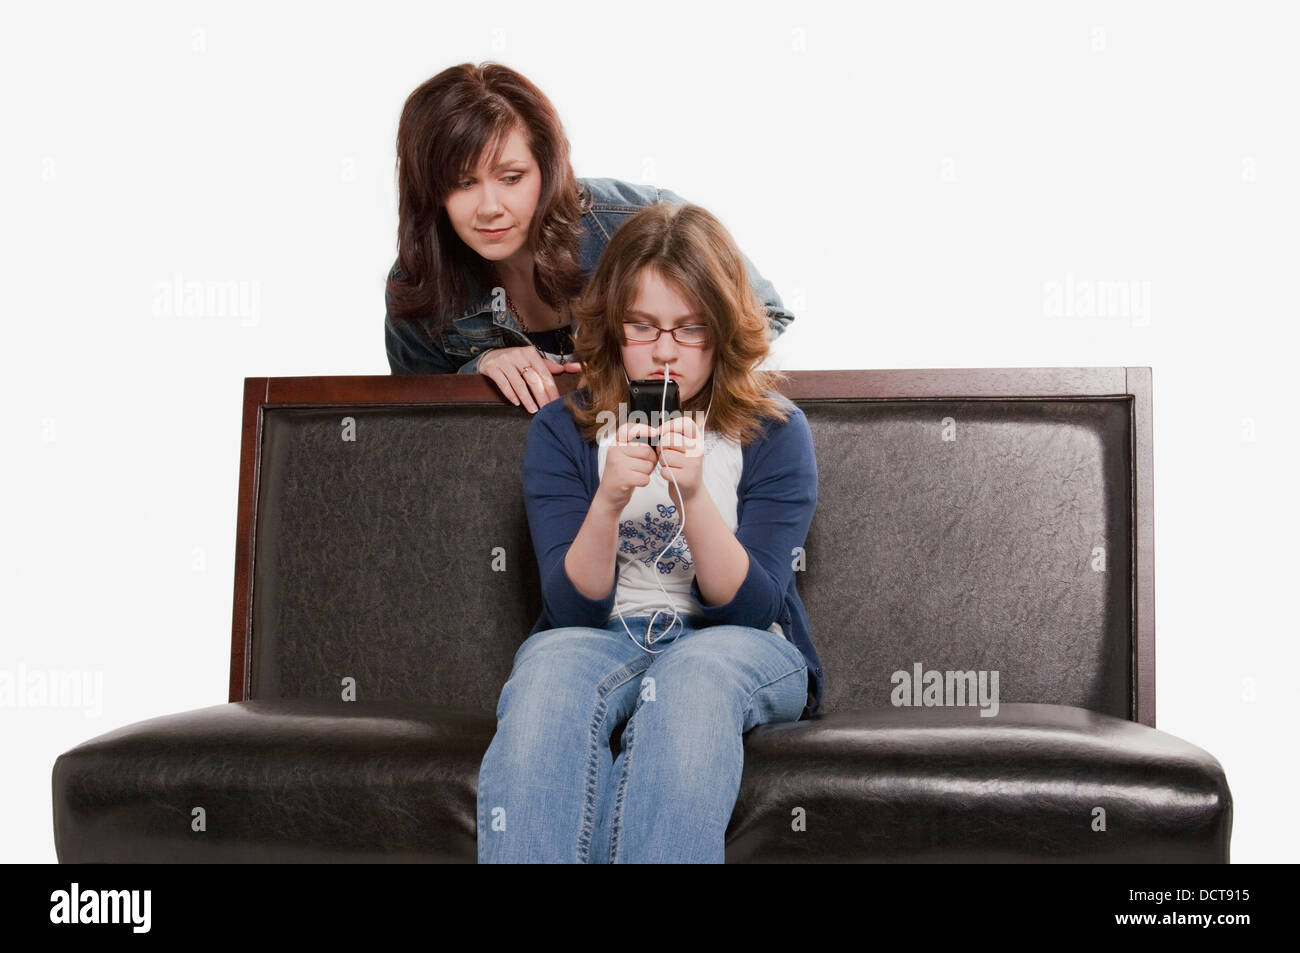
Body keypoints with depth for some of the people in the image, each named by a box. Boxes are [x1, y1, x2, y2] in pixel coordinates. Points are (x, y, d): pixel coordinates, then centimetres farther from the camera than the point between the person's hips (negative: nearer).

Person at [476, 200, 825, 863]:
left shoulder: (775, 430, -1)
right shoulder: (560, 431, 1)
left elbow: (749, 607, -8)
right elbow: (574, 607, -7)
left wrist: (693, 497, -25)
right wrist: (609, 501, -25)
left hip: (740, 648, 0)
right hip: (598, 640, 1)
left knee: (692, 674, -36)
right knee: (552, 664, -34)